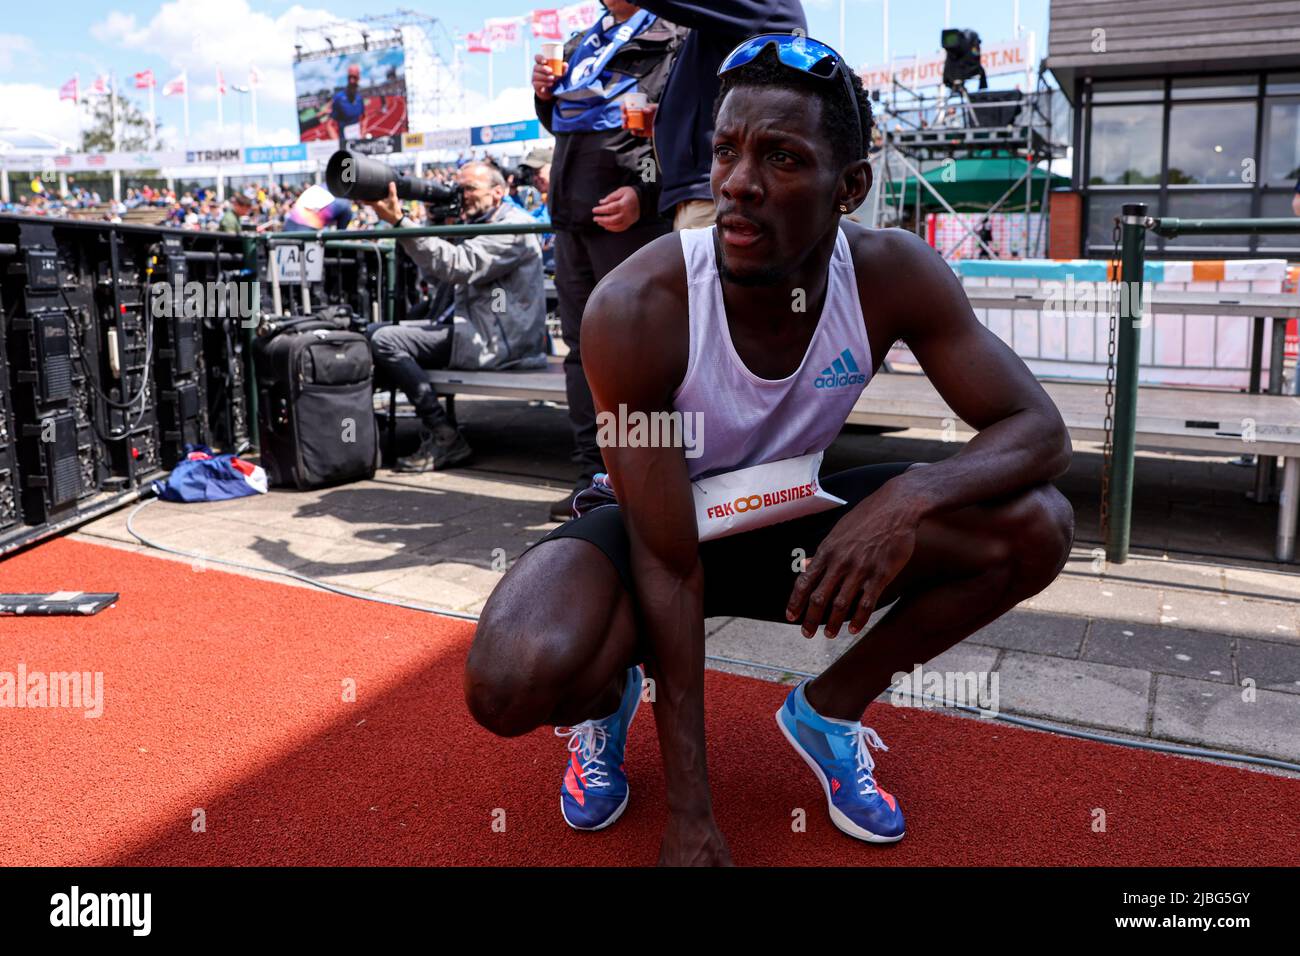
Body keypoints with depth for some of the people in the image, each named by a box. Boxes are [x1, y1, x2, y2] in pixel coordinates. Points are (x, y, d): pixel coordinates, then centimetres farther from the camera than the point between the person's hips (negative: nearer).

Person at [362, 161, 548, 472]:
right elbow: (436, 272, 19)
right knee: (376, 331, 12)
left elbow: (459, 266, -23)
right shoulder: (475, 226, 24)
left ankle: (444, 436, -13)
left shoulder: (514, 227, -9)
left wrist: (399, 221, -26)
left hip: (499, 342, -10)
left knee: (384, 340, -18)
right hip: (473, 330, 10)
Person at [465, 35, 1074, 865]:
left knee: (1037, 528, -16)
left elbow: (1041, 430, -14)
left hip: (788, 520, 4)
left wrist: (910, 496, -38)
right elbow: (670, 565, -27)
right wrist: (691, 818, -23)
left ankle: (828, 710, 6)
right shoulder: (634, 310, -29)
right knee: (511, 682, -34)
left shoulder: (895, 276, -19)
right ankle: (609, 698, 6)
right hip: (650, 529, -3)